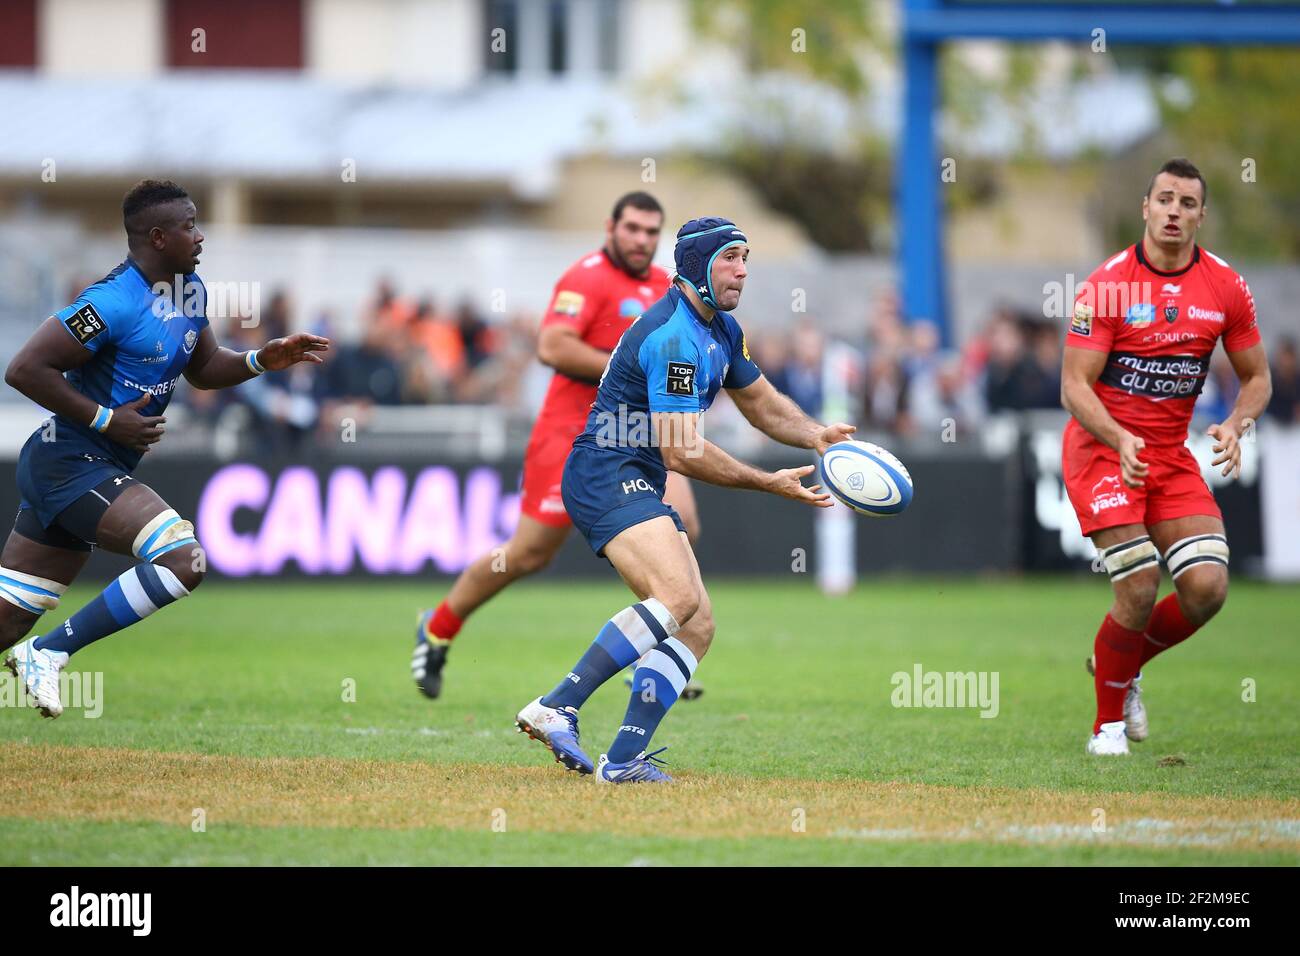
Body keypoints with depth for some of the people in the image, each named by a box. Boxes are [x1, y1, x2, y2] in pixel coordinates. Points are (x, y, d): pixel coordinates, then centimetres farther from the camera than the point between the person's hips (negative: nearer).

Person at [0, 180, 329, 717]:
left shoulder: (190, 290, 10)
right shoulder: (115, 301, -20)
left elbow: (203, 369, 24)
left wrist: (262, 361, 6)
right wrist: (107, 420, -19)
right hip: (72, 464, -9)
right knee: (183, 560, -21)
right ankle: (47, 655, -15)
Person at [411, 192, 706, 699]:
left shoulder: (662, 284, 12)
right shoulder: (588, 277, -14)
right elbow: (552, 347, -27)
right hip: (573, 433, -7)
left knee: (680, 522, -15)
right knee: (530, 553, -2)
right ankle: (437, 630, 21)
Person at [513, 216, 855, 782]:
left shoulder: (721, 330, 14)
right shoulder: (674, 337, -18)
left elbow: (761, 403, 26)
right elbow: (681, 450, -22)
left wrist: (816, 435, 6)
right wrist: (769, 484, -18)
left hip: (639, 487, 11)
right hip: (605, 475, -11)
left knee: (697, 625, 2)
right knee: (677, 594, -30)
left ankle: (624, 759, -4)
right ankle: (556, 707, -32)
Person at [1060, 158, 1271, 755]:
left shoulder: (1225, 287, 0)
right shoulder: (1107, 285, -12)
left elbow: (1256, 376, 10)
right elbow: (1074, 385, -13)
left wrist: (1235, 426, -11)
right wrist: (1119, 440, -30)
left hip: (1173, 455, 4)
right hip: (1100, 447, -4)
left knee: (1207, 588, -10)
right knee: (1140, 587, -17)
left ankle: (1124, 663, 20)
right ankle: (1108, 722, 4)